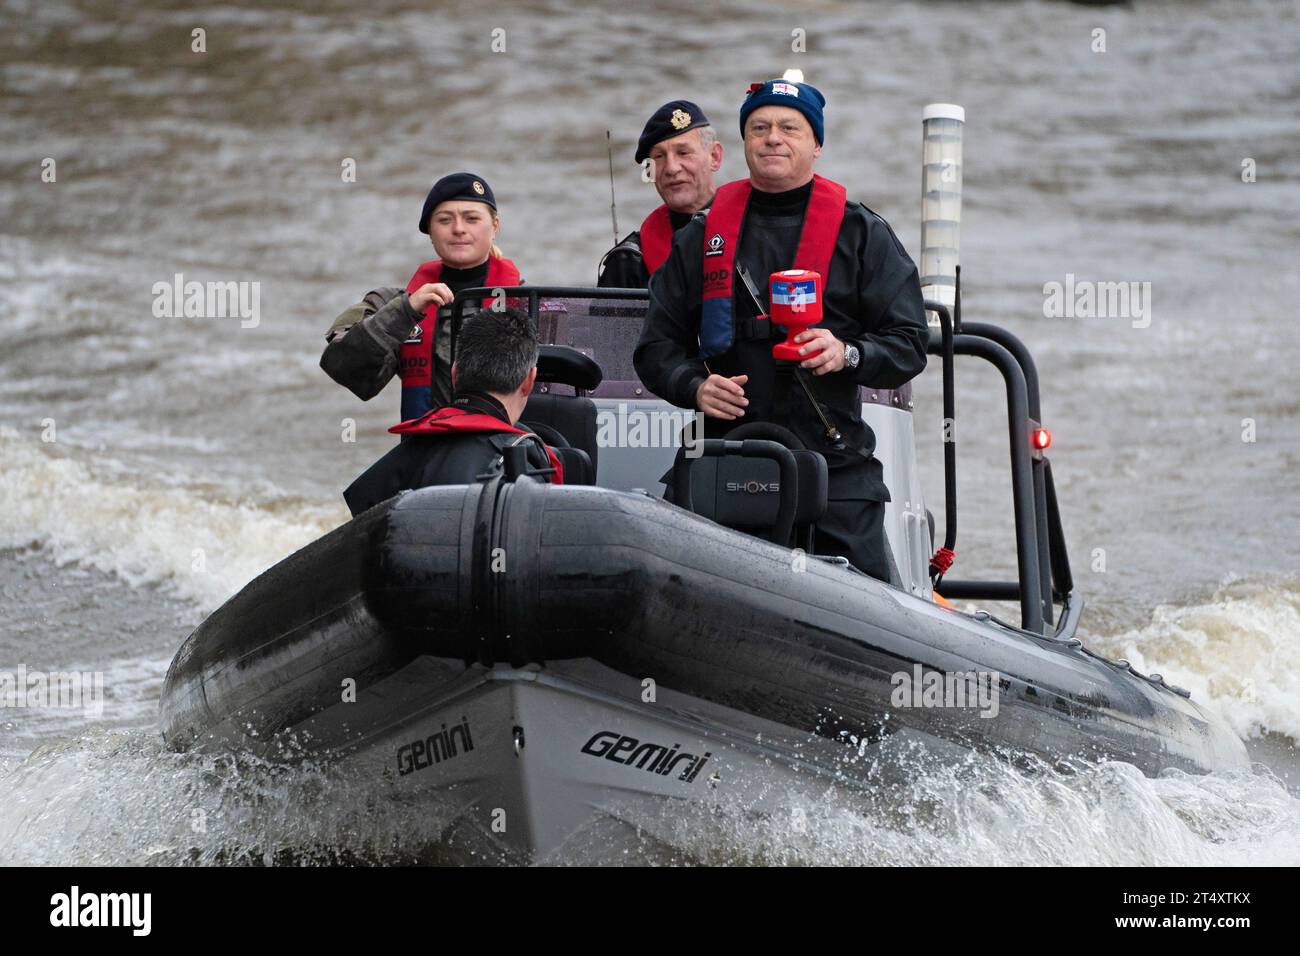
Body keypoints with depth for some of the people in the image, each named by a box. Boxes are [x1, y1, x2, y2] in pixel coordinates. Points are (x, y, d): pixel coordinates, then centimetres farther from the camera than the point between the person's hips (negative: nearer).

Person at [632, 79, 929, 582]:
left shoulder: (860, 233, 9)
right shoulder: (702, 237, 15)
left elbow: (909, 343, 5)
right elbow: (657, 345, 17)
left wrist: (848, 354, -16)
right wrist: (695, 386, -4)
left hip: (835, 469, -2)